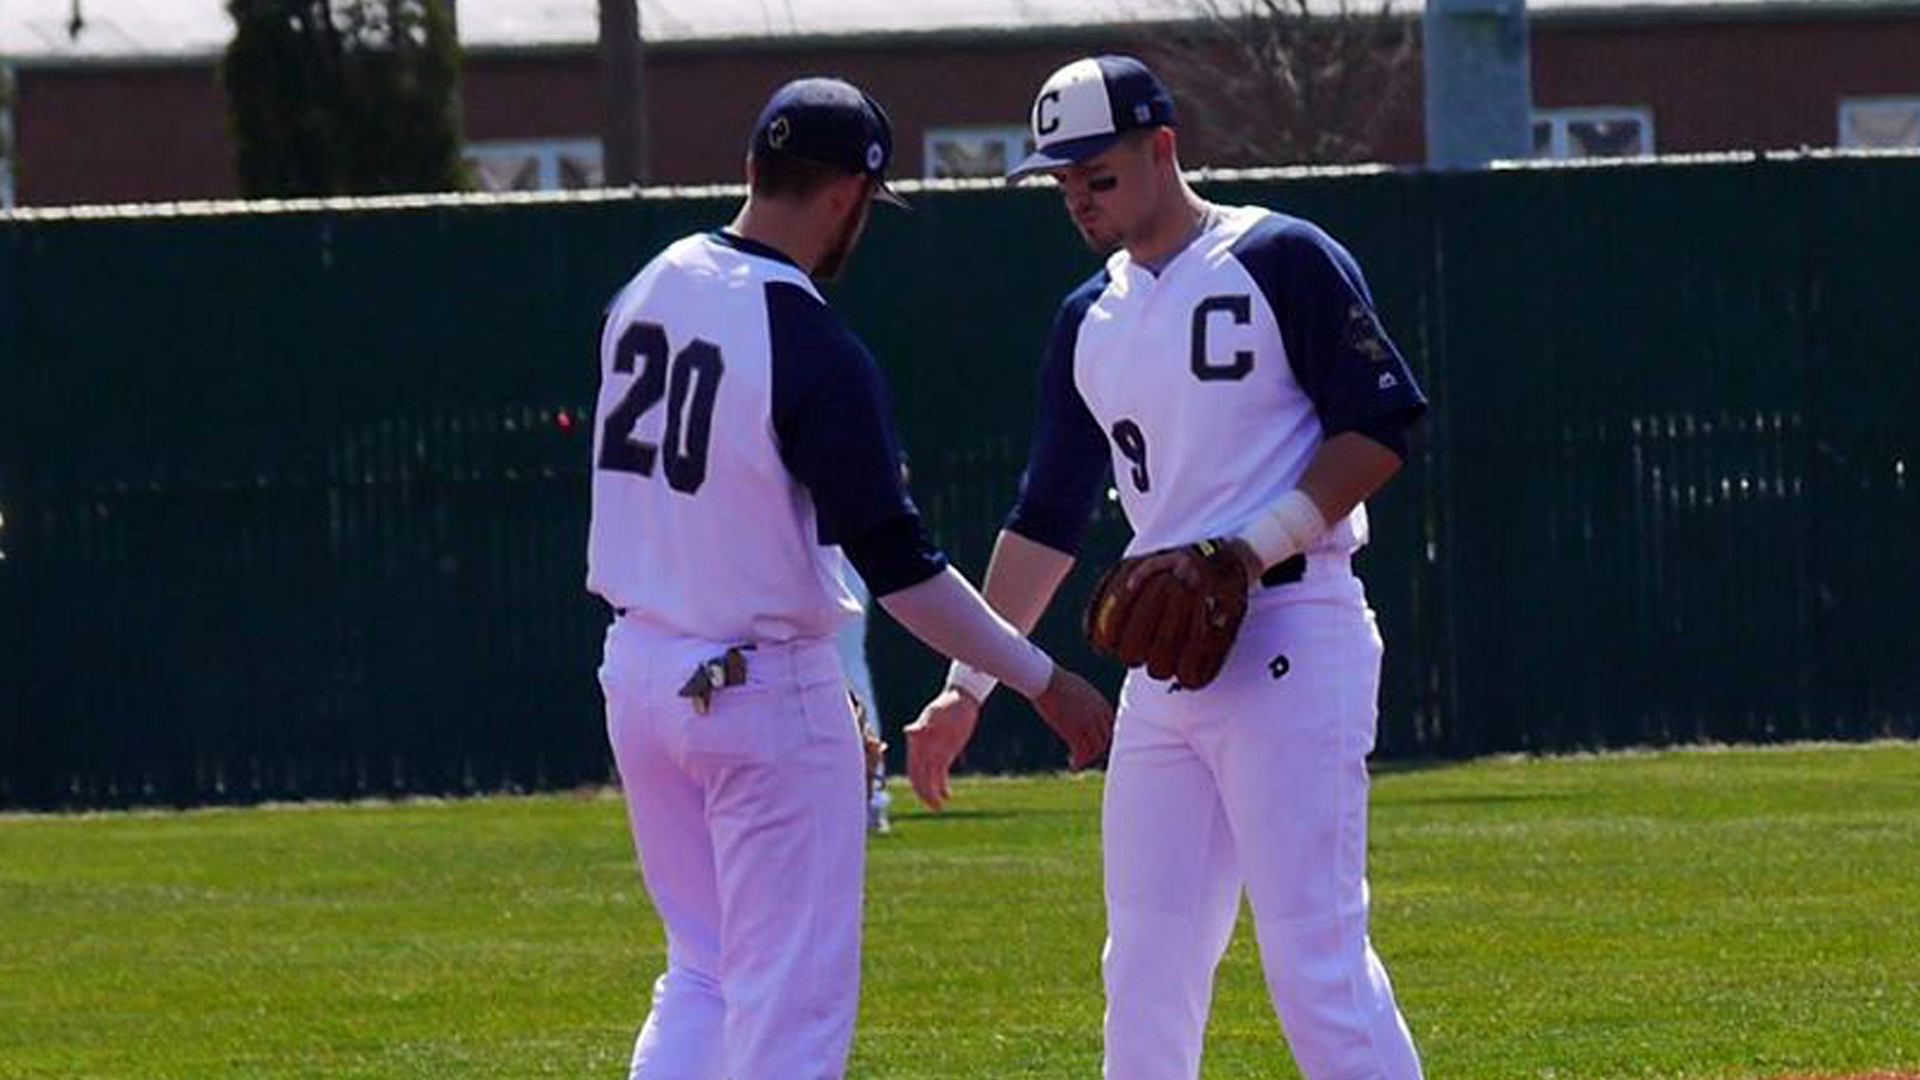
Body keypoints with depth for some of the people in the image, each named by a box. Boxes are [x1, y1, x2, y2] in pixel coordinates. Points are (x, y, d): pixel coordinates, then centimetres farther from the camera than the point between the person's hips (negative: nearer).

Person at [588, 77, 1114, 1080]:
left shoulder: (648, 291, 3)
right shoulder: (816, 353, -20)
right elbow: (898, 566, -21)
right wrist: (1043, 682, -14)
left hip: (638, 674, 8)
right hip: (764, 690, -8)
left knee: (705, 969, 18)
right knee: (796, 993, 1)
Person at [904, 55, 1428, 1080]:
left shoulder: (1283, 261, -4)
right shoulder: (1091, 322, 17)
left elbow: (1380, 426, -8)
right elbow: (1047, 520, 19)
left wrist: (1254, 548, -17)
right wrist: (968, 685, 14)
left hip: (1293, 640, -7)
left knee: (1315, 957, -14)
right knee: (1145, 964, 6)